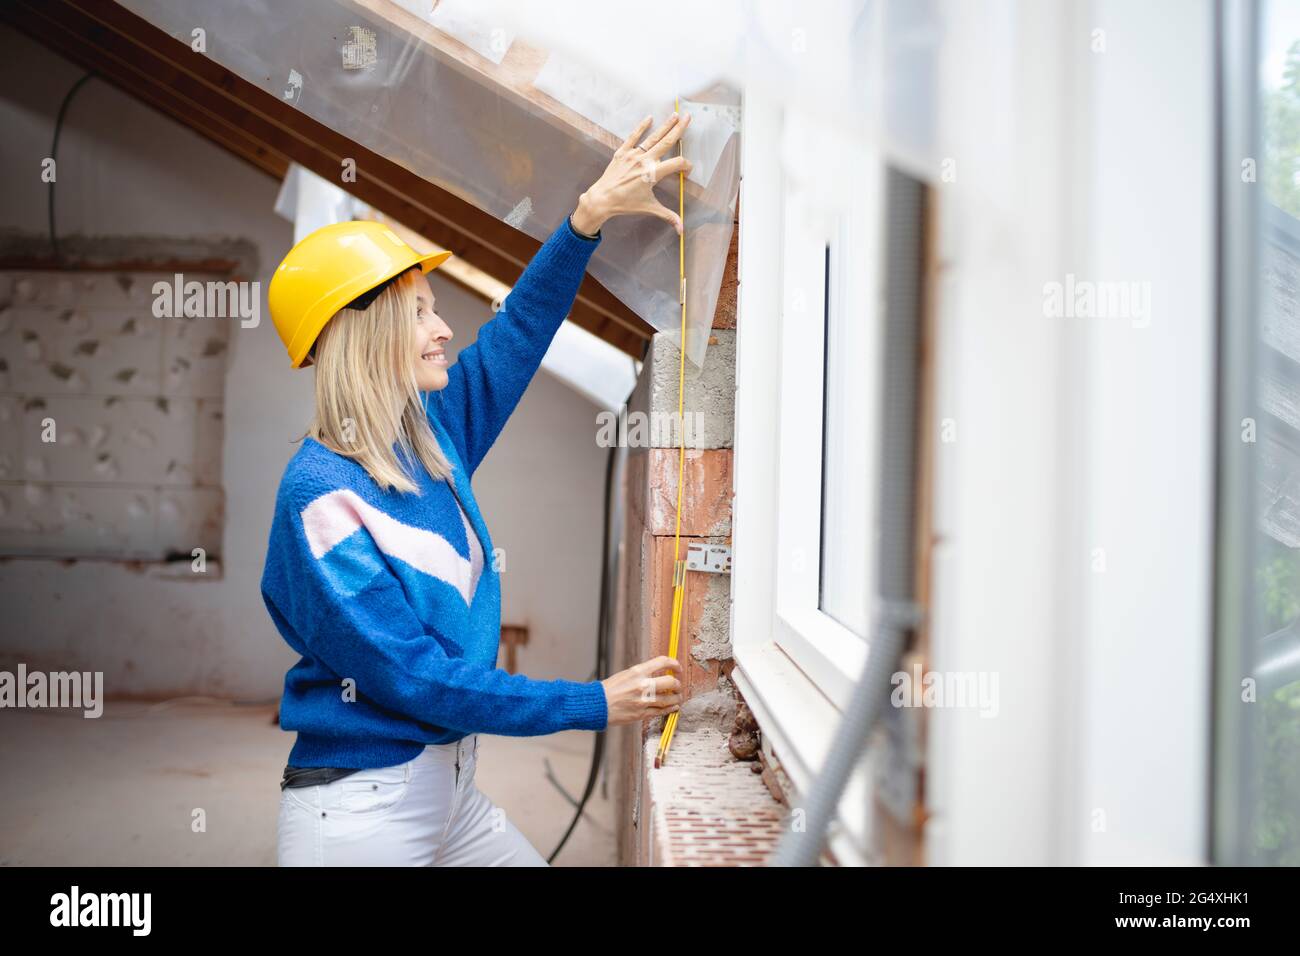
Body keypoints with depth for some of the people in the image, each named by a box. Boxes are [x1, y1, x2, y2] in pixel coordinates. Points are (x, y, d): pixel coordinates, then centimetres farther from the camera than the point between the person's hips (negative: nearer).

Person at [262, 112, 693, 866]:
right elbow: (414, 677, -22)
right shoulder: (321, 499, -21)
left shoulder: (432, 437, 0)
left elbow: (519, 329, 10)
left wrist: (592, 213, 2)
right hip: (359, 809, -7)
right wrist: (596, 704, -18)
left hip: (450, 788, 7)